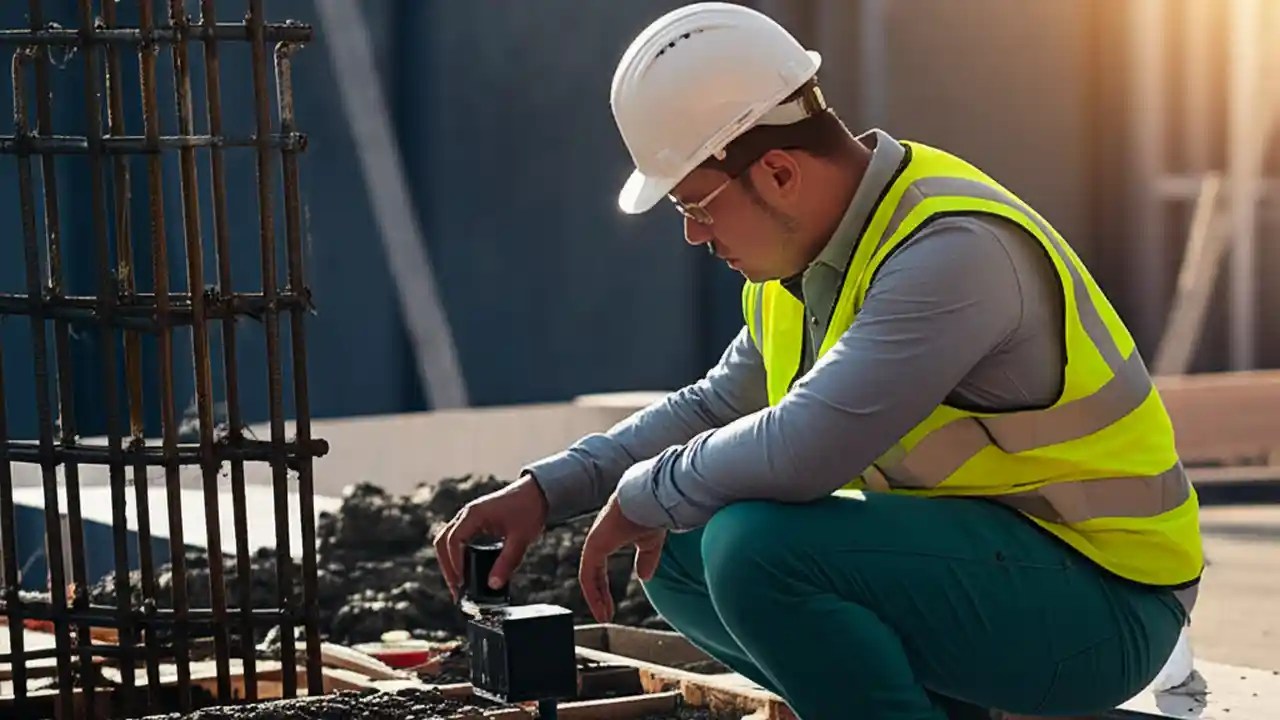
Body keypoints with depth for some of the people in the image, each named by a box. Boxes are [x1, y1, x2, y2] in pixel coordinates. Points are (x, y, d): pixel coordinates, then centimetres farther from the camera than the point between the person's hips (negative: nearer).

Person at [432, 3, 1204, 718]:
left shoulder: (952, 250, -25)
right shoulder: (811, 249, 4)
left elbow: (799, 452, -33)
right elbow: (715, 407, 18)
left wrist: (645, 495, -15)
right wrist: (548, 489, 8)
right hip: (969, 554, 10)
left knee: (756, 548, -28)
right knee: (681, 554, 9)